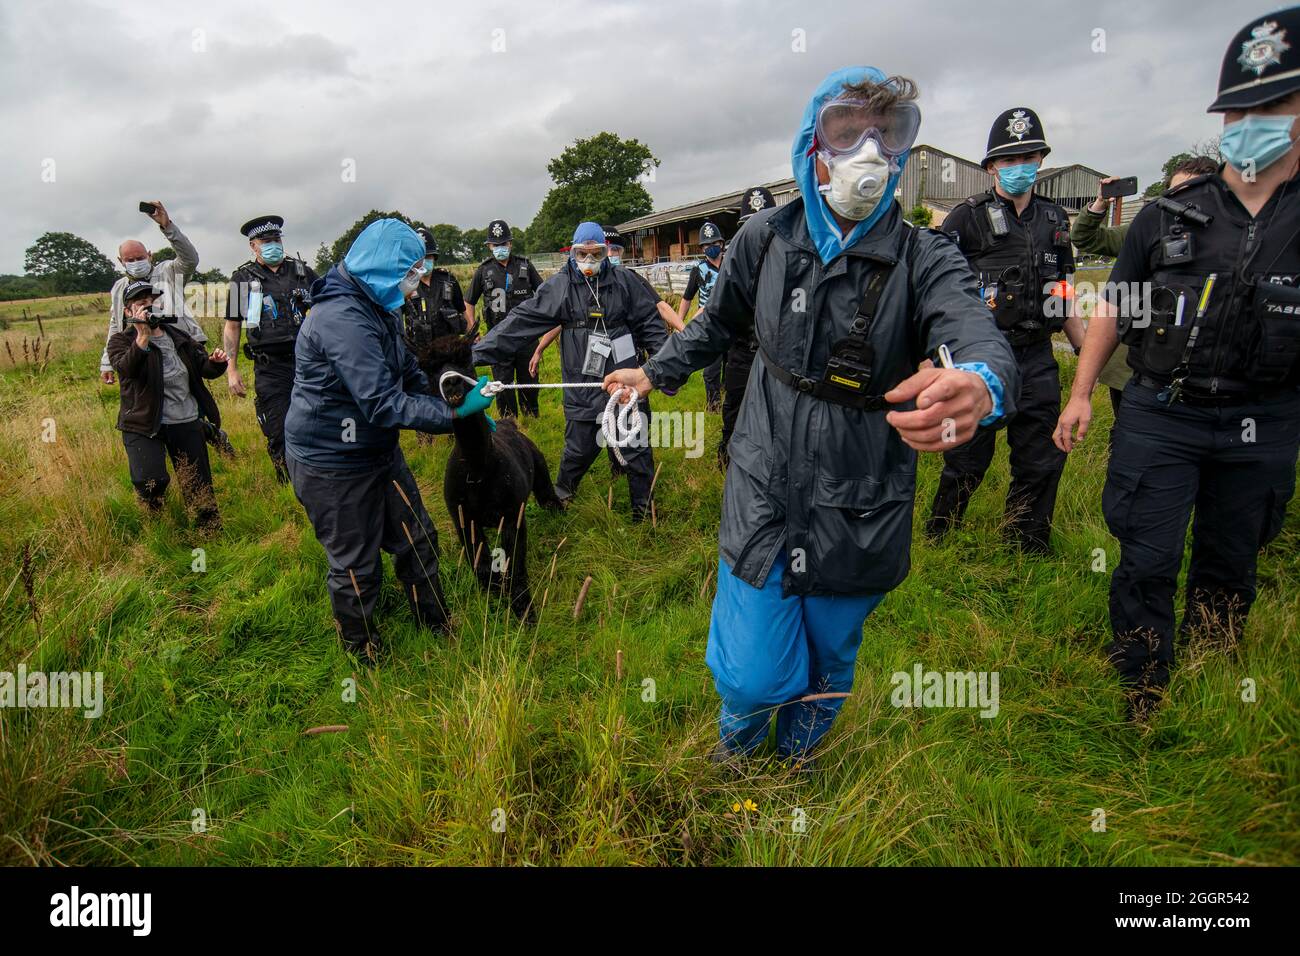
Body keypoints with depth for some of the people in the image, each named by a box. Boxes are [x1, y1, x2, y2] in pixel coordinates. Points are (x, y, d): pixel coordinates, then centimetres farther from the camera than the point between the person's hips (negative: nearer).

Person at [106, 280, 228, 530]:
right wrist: (143, 337, -34)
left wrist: (216, 362, -8)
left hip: (187, 423, 4)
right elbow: (125, 369, -22)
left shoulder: (179, 336, 10)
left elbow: (203, 368, 16)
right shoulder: (121, 340, -2)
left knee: (199, 486, 6)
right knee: (151, 481, -23)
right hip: (143, 425, -3)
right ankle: (154, 522, 11)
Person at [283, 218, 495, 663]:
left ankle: (437, 625, 37)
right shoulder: (342, 318, -29)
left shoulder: (378, 309, 5)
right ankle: (363, 650, 33)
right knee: (356, 565, 9)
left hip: (379, 450, 9)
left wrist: (465, 408, 0)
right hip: (333, 466, -9)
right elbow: (383, 405, -32)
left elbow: (411, 375, 10)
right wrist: (456, 413, -28)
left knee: (416, 539, 17)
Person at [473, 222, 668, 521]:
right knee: (579, 449, 9)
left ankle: (643, 506, 30)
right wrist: (478, 353, -15)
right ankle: (561, 496, 37)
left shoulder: (624, 281, 0)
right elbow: (521, 322, -8)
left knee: (637, 449, 9)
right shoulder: (559, 286, -3)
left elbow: (650, 325, 4)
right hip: (582, 387, -1)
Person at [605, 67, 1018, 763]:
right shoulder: (765, 239, -3)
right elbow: (720, 322, 17)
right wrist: (654, 373, 14)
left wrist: (980, 387, -50)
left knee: (829, 667, 19)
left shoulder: (924, 259, -9)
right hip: (763, 499, 0)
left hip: (861, 515, 0)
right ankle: (734, 742, 42)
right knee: (754, 676, 2)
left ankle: (794, 758, 54)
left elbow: (981, 338, -28)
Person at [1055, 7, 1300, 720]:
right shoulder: (1169, 216, 2)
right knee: (1147, 563, -1)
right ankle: (1139, 702, 17)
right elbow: (1114, 308, 5)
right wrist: (1081, 393, 0)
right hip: (1159, 416, -1)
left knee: (1228, 567, 15)